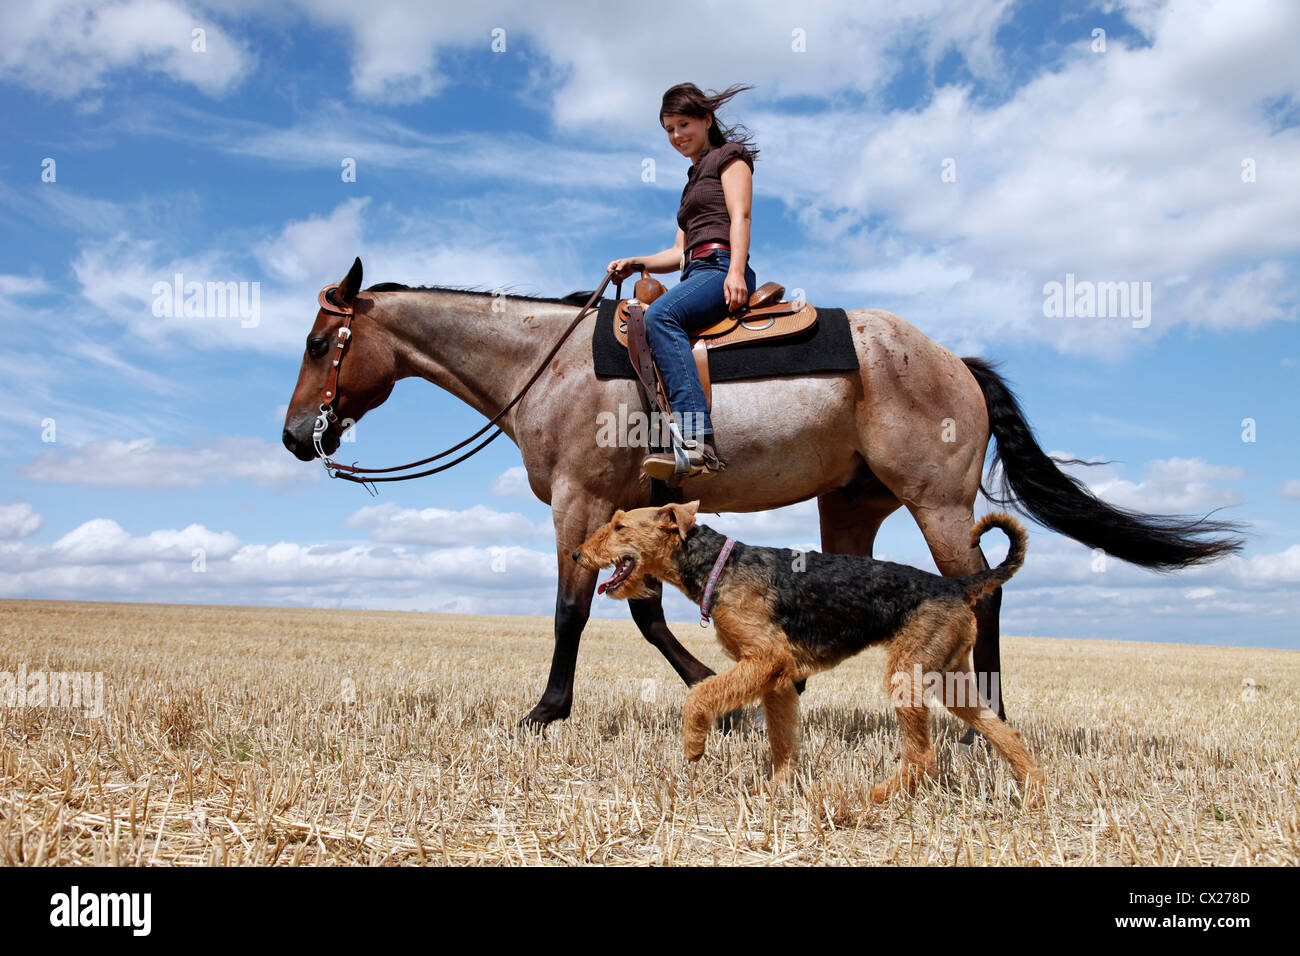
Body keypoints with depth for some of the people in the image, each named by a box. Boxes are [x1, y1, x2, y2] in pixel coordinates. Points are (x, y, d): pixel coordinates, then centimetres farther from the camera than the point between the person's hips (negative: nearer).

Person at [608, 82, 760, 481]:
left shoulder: (729, 157, 11)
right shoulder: (693, 180, 34)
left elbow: (740, 216, -6)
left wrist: (736, 272, -21)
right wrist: (634, 263, 12)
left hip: (721, 267, -9)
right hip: (696, 272, 9)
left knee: (660, 314, -35)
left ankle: (698, 440, -48)